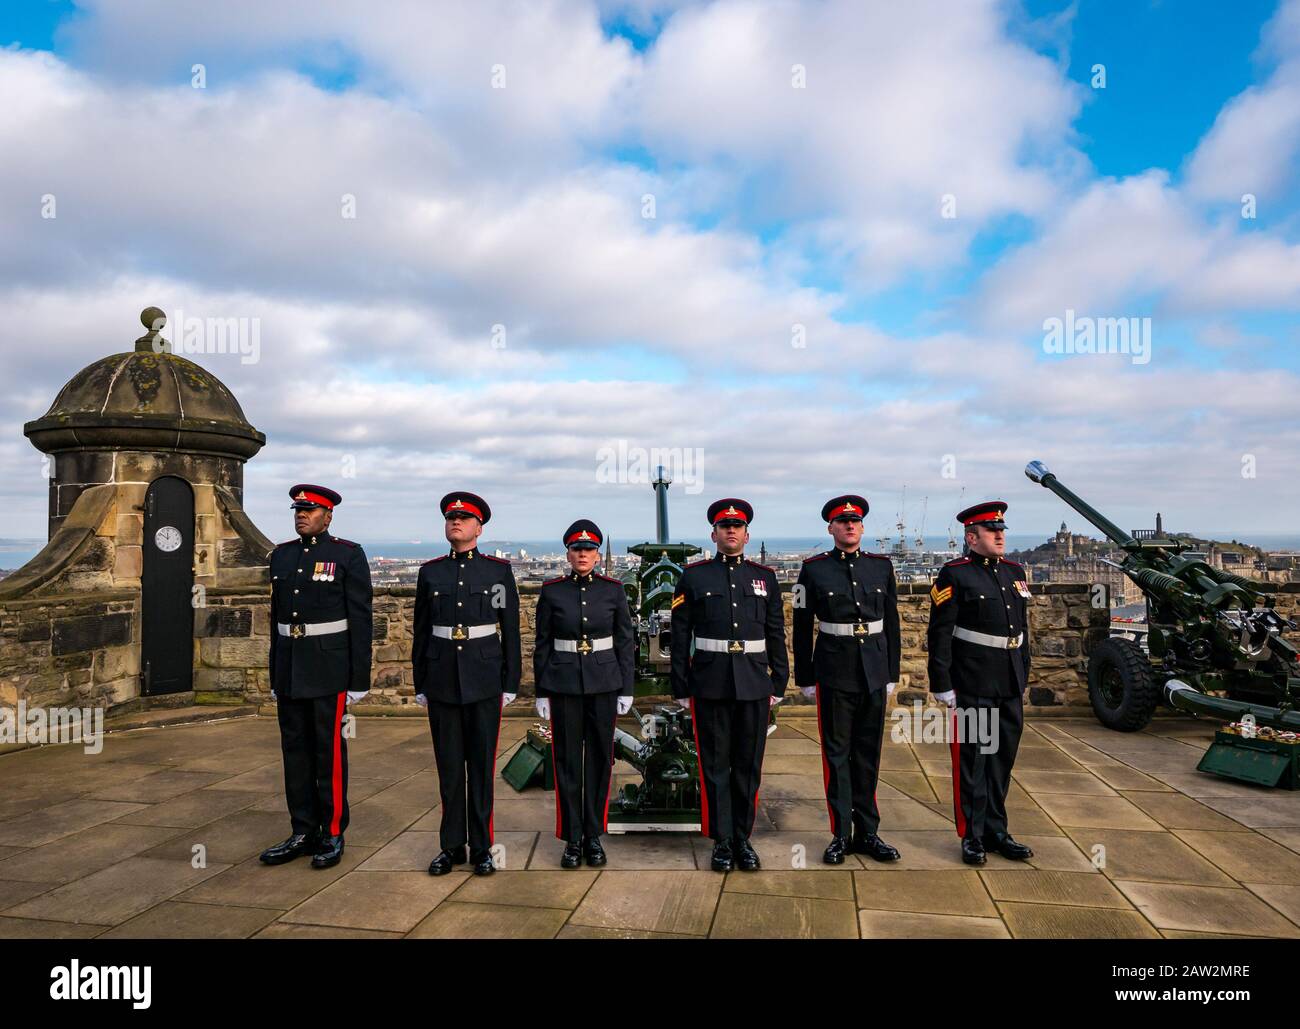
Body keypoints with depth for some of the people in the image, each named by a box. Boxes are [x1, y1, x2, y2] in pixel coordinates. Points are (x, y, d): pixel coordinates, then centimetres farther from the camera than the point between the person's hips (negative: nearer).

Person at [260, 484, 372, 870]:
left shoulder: (348, 555, -7)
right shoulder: (282, 555, 10)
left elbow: (360, 619, -8)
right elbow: (277, 616, 15)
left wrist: (359, 679, -10)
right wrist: (275, 676, 14)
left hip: (329, 667, -6)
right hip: (289, 668, 6)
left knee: (329, 751, 1)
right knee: (295, 749, 10)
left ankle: (333, 835, 13)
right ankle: (303, 833, 20)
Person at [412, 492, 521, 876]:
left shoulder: (499, 570, 1)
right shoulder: (430, 572, 6)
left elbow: (511, 630, 2)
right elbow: (421, 631, 10)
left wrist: (511, 683, -1)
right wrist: (420, 683, 8)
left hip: (484, 681, -2)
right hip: (442, 679, 2)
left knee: (482, 765, 4)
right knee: (449, 766, 8)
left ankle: (481, 848, 15)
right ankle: (451, 846, 20)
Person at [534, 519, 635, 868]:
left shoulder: (613, 590, 0)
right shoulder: (551, 591, -1)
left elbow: (625, 642, 2)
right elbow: (542, 645, 3)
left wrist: (626, 690, -1)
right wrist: (541, 692, 0)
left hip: (603, 683, 1)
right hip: (564, 685, 0)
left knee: (599, 758, 7)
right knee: (567, 760, 5)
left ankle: (594, 836, 20)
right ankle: (572, 839, 16)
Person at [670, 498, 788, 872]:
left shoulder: (765, 577, 9)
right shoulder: (693, 576, 2)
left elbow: (776, 634, 10)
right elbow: (680, 635, 2)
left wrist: (779, 683, 6)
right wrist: (681, 687, -1)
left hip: (754, 684, 2)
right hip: (710, 685, -2)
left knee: (749, 765, 8)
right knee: (715, 765, 5)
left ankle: (743, 839, 21)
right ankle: (722, 841, 16)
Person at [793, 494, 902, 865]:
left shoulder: (882, 566, 6)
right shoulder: (814, 569, -2)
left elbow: (891, 623, 10)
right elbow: (801, 628, 0)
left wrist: (892, 673, 8)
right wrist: (804, 678, 0)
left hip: (874, 674, 3)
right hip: (834, 674, -2)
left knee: (868, 754, 10)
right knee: (837, 754, 4)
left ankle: (867, 832, 21)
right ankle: (841, 835, 14)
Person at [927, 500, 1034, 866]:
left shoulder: (1014, 572, 12)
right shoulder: (954, 575, -10)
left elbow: (1022, 628, 17)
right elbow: (939, 634, -12)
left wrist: (1023, 676, 15)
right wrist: (941, 684, -15)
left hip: (1010, 686, 7)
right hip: (973, 685, -7)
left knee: (1003, 760, 14)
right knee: (972, 761, 4)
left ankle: (996, 832, 27)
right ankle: (972, 836, 16)